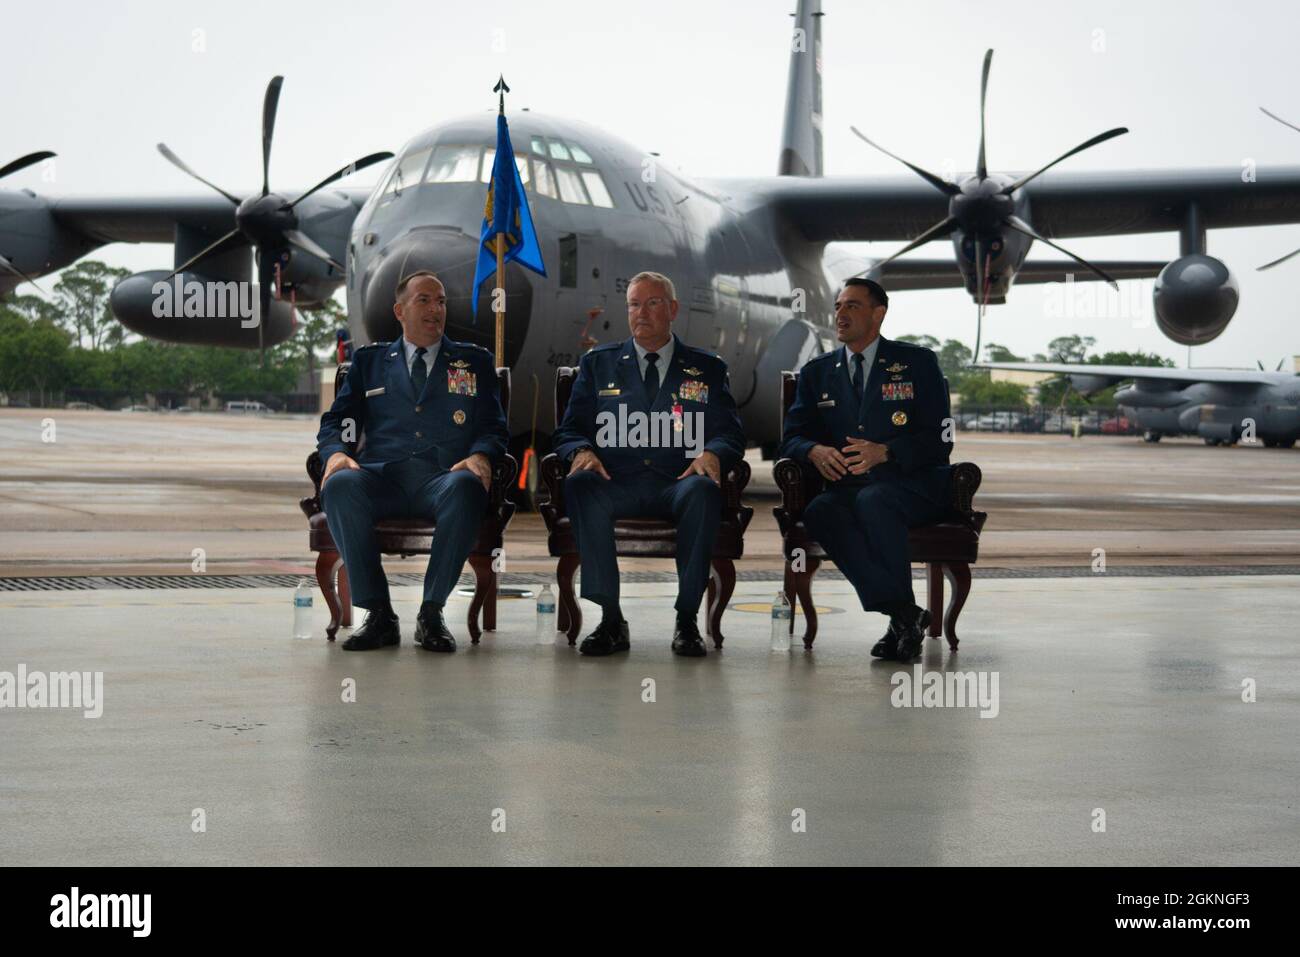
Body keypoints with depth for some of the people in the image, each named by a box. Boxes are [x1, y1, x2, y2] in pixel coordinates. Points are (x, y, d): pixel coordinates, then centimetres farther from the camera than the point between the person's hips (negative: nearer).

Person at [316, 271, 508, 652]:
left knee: (465, 487, -38)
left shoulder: (475, 361, 23)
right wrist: (336, 453, -8)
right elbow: (335, 421, 17)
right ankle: (379, 615, -24)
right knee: (340, 485, -34)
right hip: (383, 475, 1)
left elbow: (494, 428, 14)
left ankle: (431, 613, -26)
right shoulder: (369, 360, 24)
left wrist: (479, 456, -10)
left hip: (443, 477, -1)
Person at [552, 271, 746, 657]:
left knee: (703, 490, -36)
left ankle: (687, 620, -29)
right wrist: (582, 451, -10)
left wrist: (711, 454, -14)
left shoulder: (707, 368, 19)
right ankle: (610, 619, -30)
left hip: (678, 483, -1)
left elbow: (730, 436, 10)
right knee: (579, 484, -34)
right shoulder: (598, 364, 20)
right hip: (617, 483, 1)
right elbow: (568, 432, 15)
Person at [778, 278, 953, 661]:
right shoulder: (817, 372, 19)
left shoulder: (917, 362, 8)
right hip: (848, 487, 3)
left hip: (913, 485, -3)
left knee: (872, 500, -37)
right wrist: (815, 451, -13)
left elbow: (939, 440, -1)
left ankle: (902, 612, -28)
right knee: (819, 511, -32)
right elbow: (791, 438, 12)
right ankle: (904, 615, -31)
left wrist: (884, 452, -19)